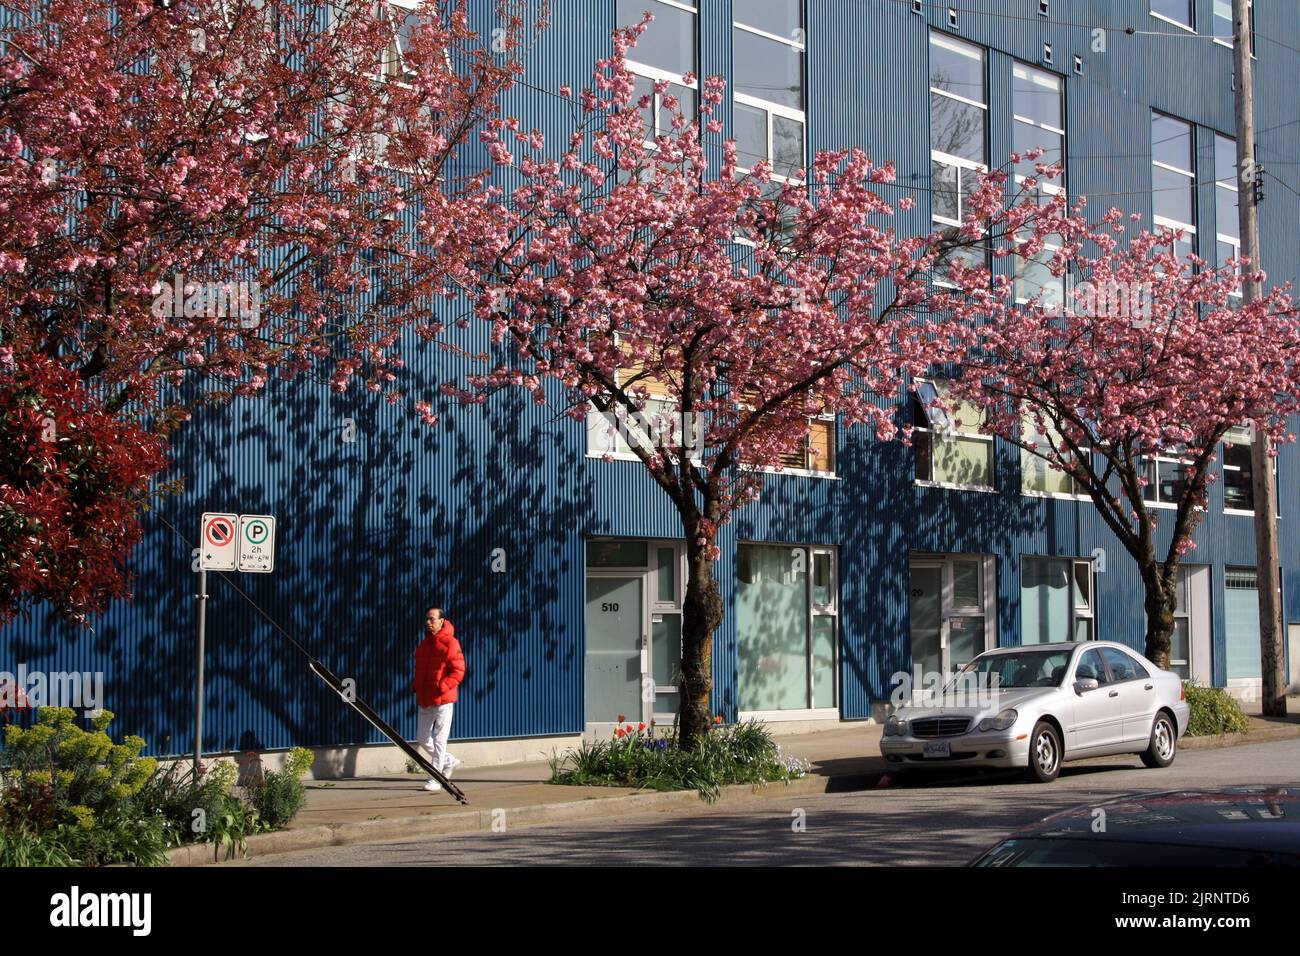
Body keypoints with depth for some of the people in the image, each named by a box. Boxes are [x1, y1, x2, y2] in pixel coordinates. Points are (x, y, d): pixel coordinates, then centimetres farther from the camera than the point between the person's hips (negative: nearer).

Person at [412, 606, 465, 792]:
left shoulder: (449, 643, -10)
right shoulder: (424, 644, 14)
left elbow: (458, 671, -14)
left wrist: (442, 686, -24)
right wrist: (416, 686, 10)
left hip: (443, 700, -8)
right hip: (424, 700, 8)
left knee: (439, 740, -5)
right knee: (422, 738, 11)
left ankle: (435, 780, -1)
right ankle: (449, 762, 31)